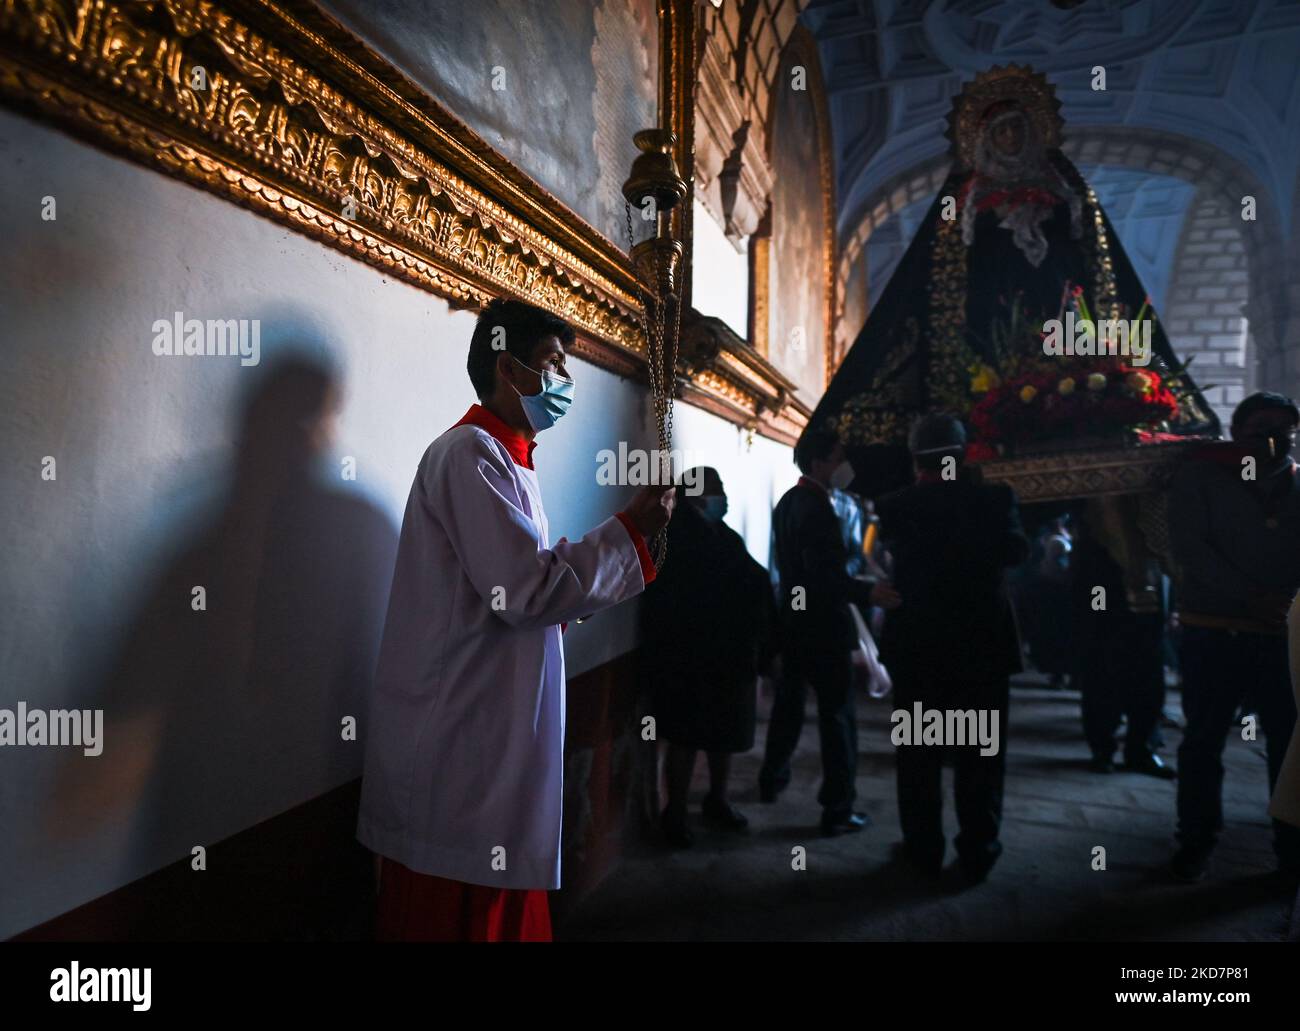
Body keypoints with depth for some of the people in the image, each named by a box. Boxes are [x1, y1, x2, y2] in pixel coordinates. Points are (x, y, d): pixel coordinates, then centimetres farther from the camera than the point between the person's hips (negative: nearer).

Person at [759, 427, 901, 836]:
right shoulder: (817, 508, -20)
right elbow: (825, 575, -26)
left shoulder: (787, 501, 10)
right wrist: (868, 592, -31)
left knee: (788, 702, 20)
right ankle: (838, 810, 5)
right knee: (837, 715, -1)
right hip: (822, 626, -9)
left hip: (795, 620, 9)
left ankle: (773, 779, 34)